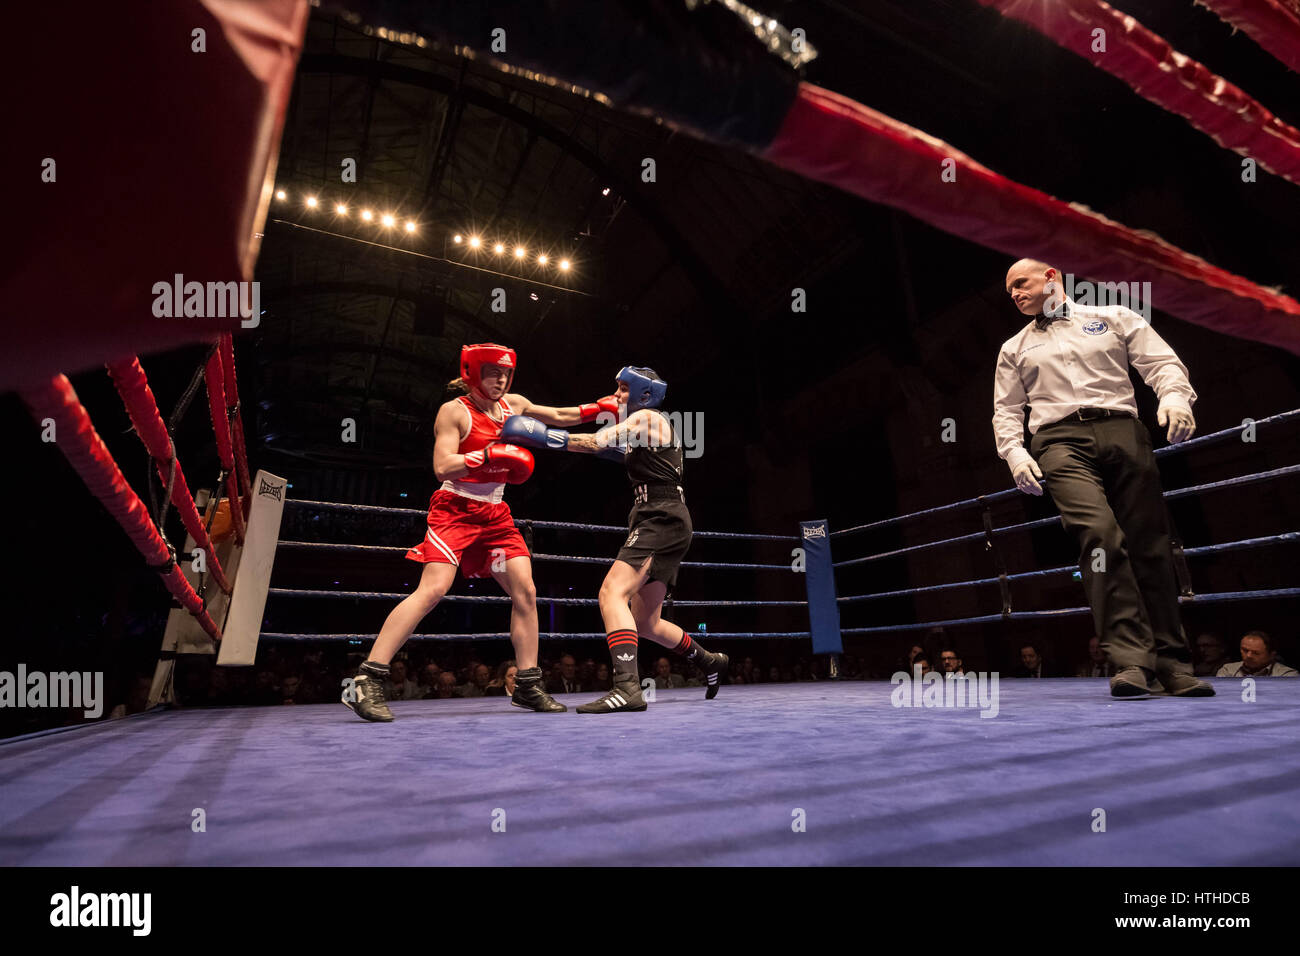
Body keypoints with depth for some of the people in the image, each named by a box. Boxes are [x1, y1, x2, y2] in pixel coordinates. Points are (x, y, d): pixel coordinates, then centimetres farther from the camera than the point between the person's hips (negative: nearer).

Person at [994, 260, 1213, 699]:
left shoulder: (1114, 318, 21)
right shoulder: (1014, 349, 24)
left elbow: (1163, 362, 12)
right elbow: (1006, 409, 19)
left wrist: (1174, 395, -10)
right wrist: (1015, 453, 1)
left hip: (1121, 430, 1)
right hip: (1060, 440, -1)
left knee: (1150, 546, -4)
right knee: (1099, 532, -25)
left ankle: (1173, 663, 5)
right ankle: (1131, 659, -26)